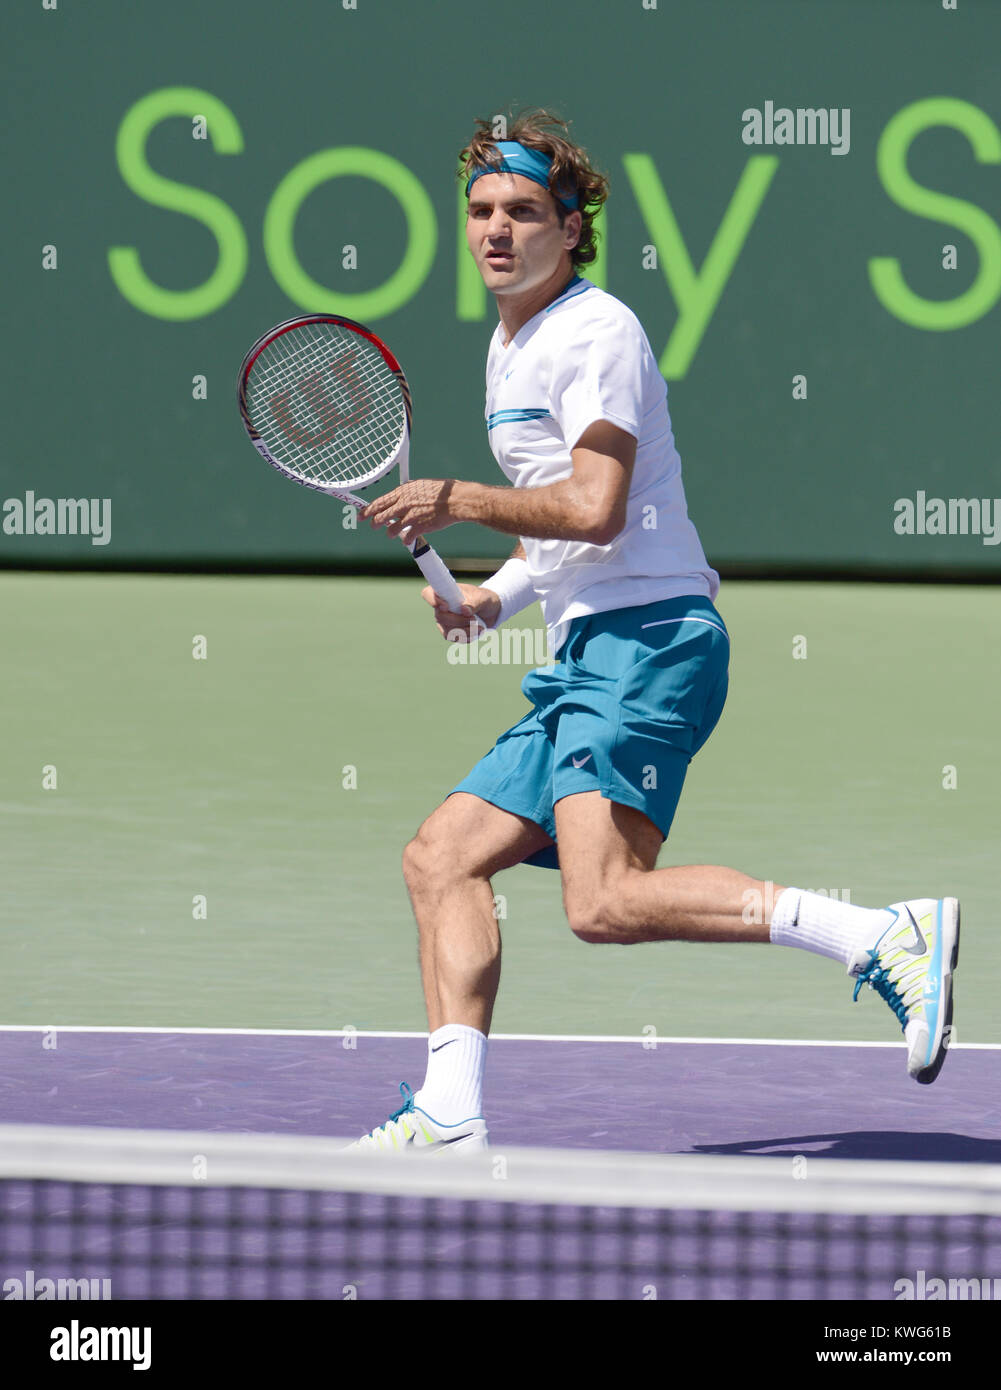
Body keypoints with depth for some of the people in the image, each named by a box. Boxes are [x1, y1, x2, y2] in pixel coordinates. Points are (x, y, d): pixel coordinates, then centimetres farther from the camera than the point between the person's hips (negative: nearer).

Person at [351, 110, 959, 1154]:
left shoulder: (596, 332, -7)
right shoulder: (509, 348, 23)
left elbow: (596, 509, -19)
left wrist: (457, 502, -7)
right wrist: (497, 594, 17)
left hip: (647, 642, -10)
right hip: (588, 656, 10)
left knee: (607, 902, -26)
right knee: (442, 857, 4)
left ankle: (887, 938, -27)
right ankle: (449, 1116, -1)